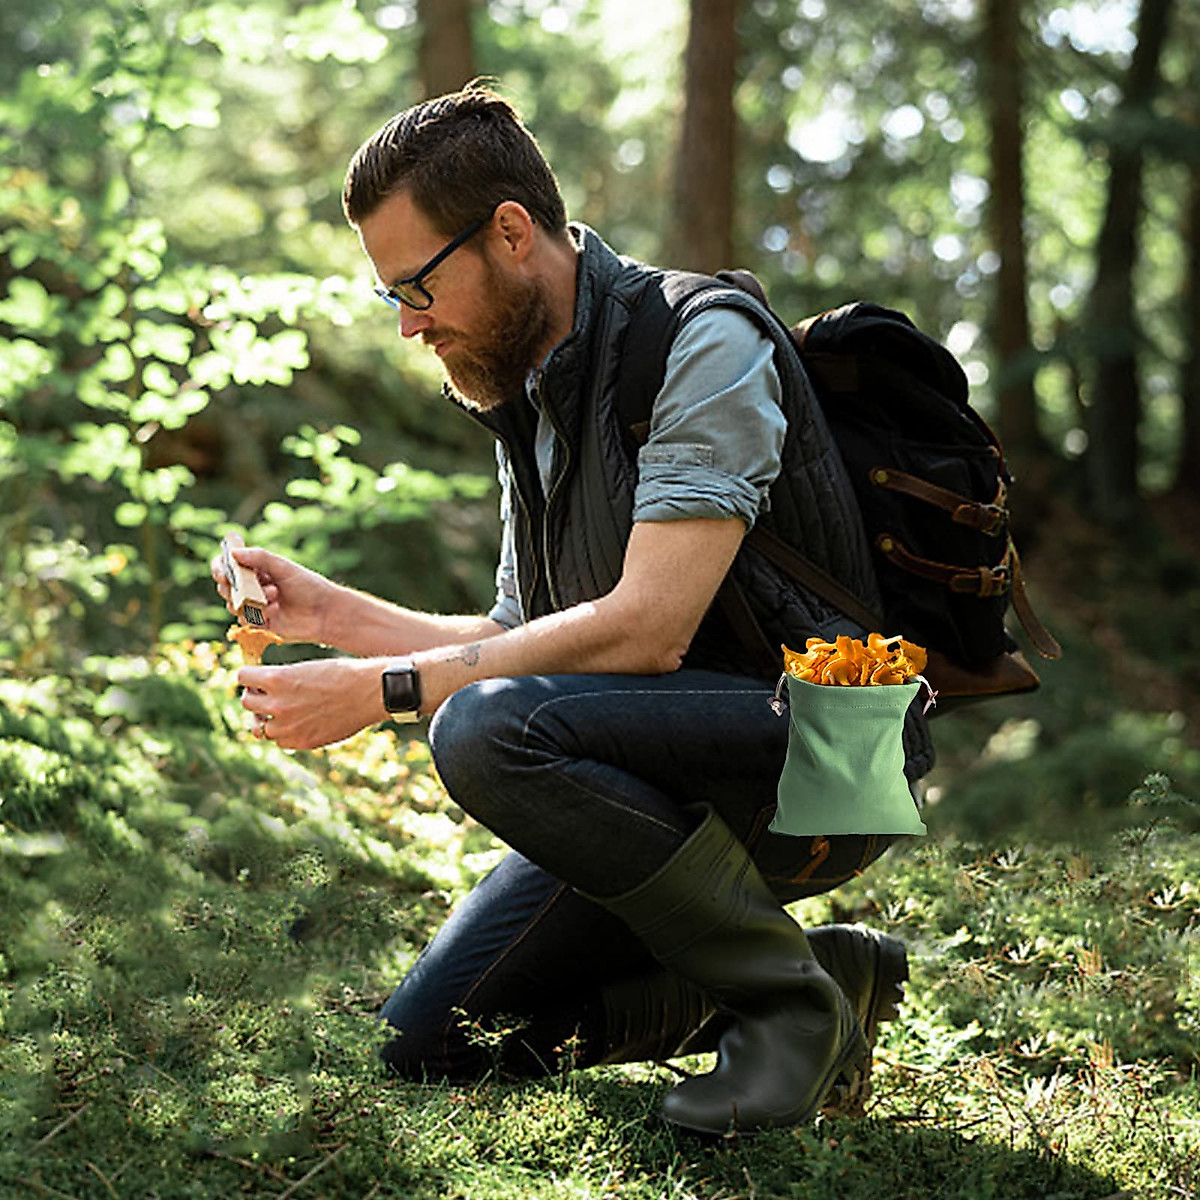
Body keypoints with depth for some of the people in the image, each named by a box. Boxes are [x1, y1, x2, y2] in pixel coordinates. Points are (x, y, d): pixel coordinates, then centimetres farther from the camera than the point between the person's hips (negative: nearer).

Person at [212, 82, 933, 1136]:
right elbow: (522, 644, 18)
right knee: (433, 1040, 2)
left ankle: (791, 1005, -14)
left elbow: (646, 631, -25)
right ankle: (824, 968, 8)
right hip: (671, 791, 9)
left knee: (489, 731, -32)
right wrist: (330, 613, 8)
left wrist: (381, 689, -22)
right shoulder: (525, 401, 13)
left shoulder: (704, 341, -15)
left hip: (818, 749, -9)